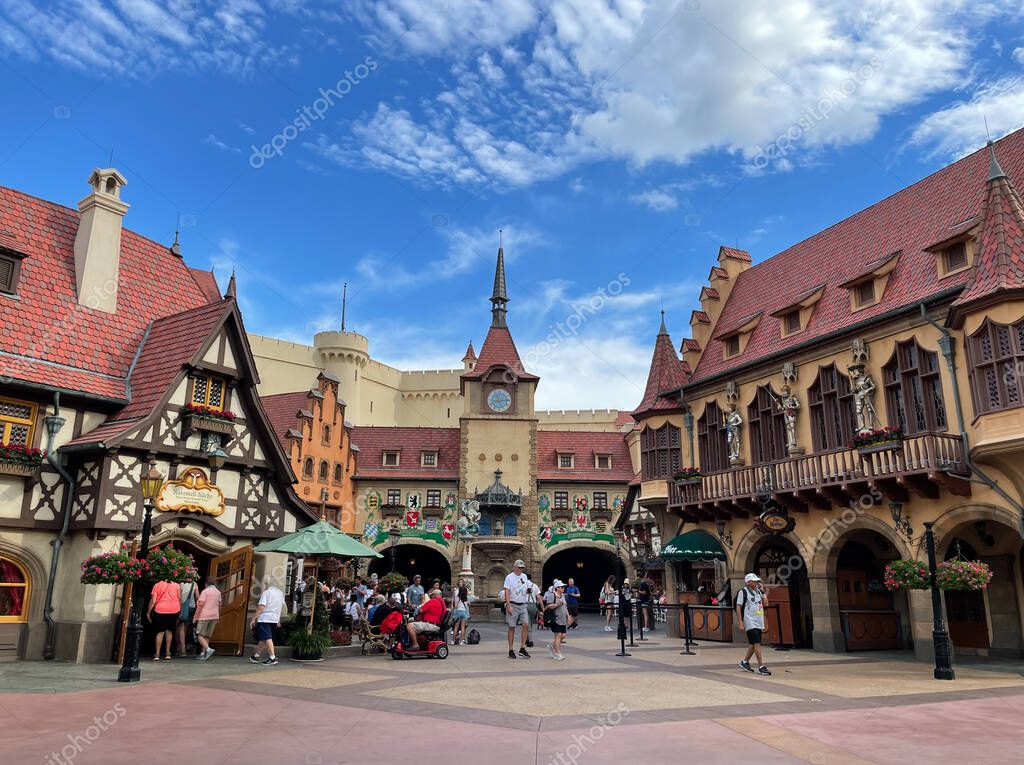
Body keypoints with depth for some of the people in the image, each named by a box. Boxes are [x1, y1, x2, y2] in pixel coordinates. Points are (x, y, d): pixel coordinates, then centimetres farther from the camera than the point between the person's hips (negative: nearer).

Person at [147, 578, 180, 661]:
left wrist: (148, 612, 6)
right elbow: (179, 598, 6)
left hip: (160, 610, -2)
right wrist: (180, 610, 14)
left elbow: (153, 601, -1)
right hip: (174, 610, 2)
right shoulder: (176, 585, 8)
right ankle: (167, 653, 12)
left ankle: (157, 654, -1)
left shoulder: (157, 585, 3)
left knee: (160, 632, 4)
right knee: (169, 631, 14)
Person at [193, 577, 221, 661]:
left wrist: (196, 616, -8)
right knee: (207, 636, 12)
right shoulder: (218, 592, 11)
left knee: (200, 635, -3)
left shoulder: (205, 591, -8)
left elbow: (200, 604, -13)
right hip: (214, 616, 6)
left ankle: (208, 649, -21)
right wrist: (218, 615, 27)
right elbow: (219, 604, 17)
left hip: (204, 616, -6)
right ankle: (203, 653, 11)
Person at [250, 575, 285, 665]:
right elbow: (282, 606, 19)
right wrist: (278, 620, 27)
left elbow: (261, 607, -17)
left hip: (265, 618, -8)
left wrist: (254, 618, -13)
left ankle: (273, 657, -15)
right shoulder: (280, 593, 13)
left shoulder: (266, 593, -11)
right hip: (275, 619, 8)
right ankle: (255, 656, 25)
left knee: (267, 638, -8)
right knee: (262, 638, 17)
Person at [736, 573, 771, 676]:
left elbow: (765, 604, 11)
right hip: (750, 623, -7)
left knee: (754, 644, 13)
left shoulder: (758, 591, 14)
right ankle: (761, 667, -9)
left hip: (759, 623, 8)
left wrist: (763, 591, 4)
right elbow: (738, 607, -8)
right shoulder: (743, 592, -7)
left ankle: (745, 662, 27)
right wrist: (741, 622, -12)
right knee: (757, 644, -11)